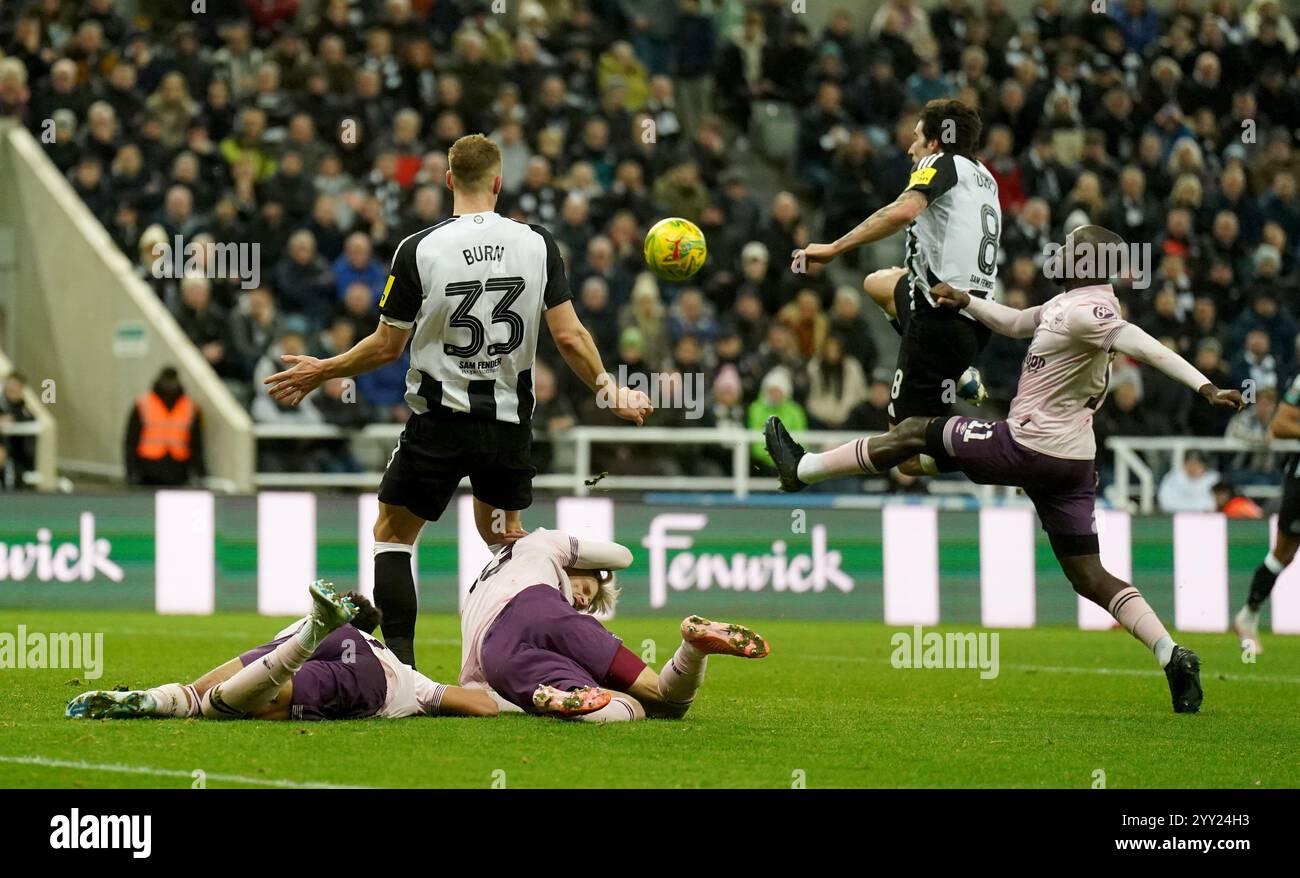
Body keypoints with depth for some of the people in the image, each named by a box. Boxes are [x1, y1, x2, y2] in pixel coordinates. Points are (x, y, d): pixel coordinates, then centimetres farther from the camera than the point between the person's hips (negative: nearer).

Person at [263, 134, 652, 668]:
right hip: (510, 420, 3)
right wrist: (606, 388, 14)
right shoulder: (536, 243, -4)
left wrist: (321, 372, 11)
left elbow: (387, 346, -5)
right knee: (502, 532, 24)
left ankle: (400, 661, -3)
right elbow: (569, 335, -4)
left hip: (440, 420, -3)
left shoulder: (418, 250, -12)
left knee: (391, 534, 10)